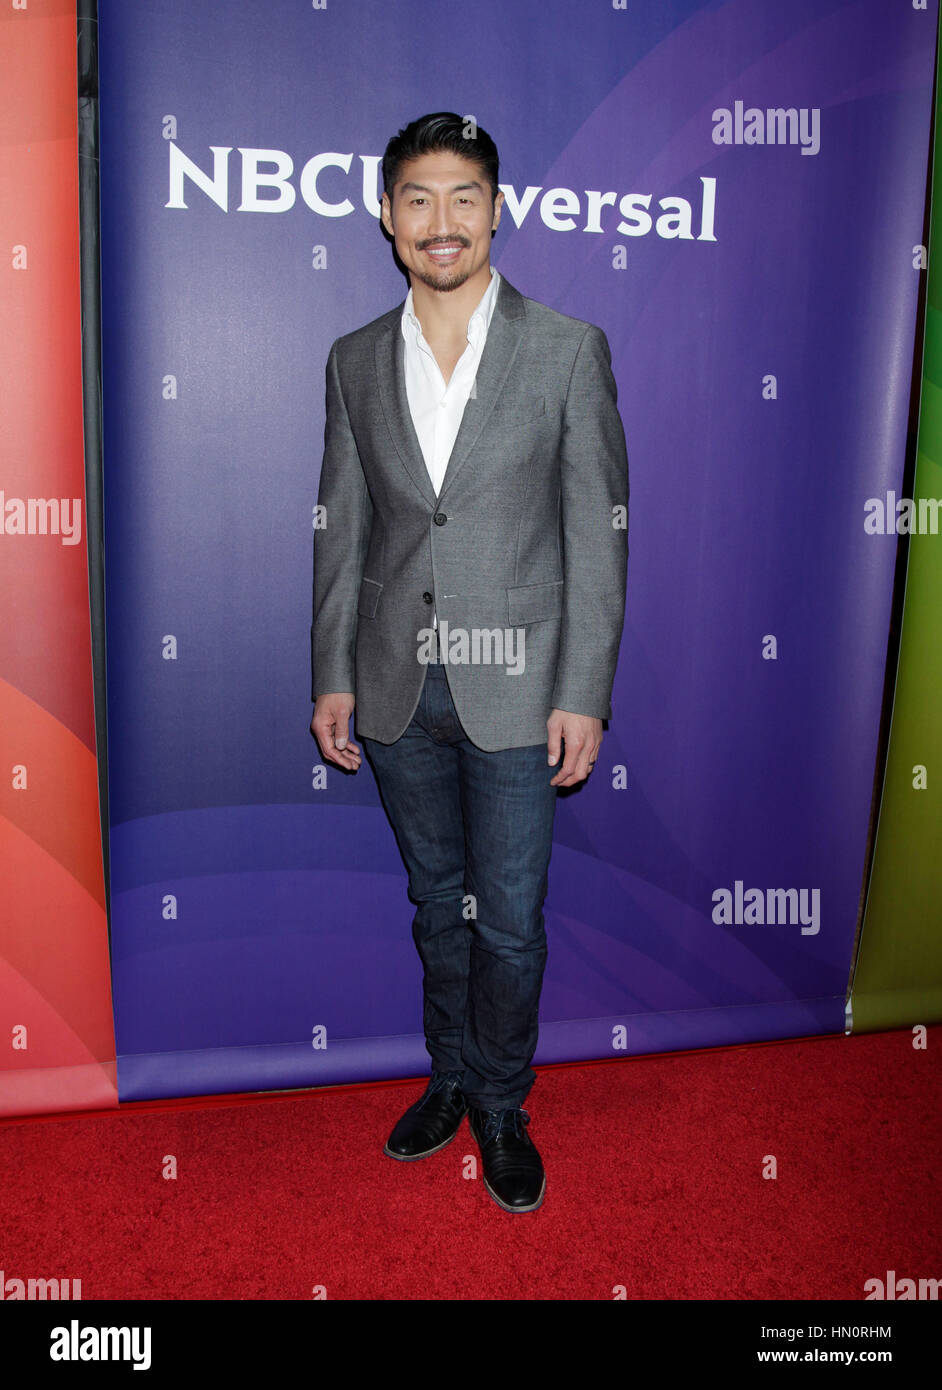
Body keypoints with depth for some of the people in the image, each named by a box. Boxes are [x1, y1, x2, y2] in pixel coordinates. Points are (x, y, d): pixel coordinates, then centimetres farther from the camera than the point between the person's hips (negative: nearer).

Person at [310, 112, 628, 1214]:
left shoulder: (568, 349, -4)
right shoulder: (355, 361, 6)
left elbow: (598, 531, -5)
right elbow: (342, 530, 9)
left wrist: (583, 693, -10)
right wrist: (332, 678, 5)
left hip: (515, 687, -3)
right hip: (396, 689, 3)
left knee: (510, 920, 6)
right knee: (436, 904, 17)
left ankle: (502, 1107, 30)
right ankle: (450, 1076, 38)